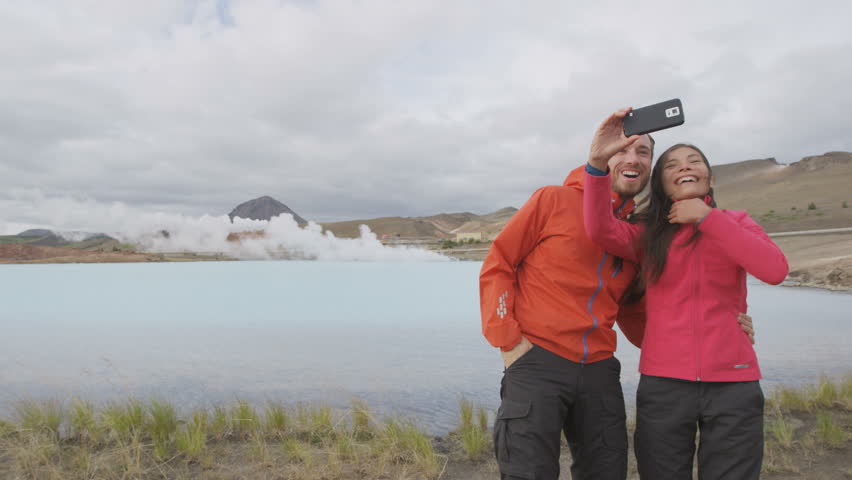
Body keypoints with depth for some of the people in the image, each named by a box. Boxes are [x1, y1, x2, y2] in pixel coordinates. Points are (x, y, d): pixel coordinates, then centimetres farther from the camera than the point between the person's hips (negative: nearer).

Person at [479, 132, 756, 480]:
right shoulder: (554, 200, -1)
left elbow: (635, 320, 17)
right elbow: (497, 265, 0)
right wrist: (507, 338, -8)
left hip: (599, 372, 5)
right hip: (537, 363, -5)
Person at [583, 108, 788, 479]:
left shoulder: (735, 221, 9)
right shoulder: (648, 233, 7)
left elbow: (775, 270, -10)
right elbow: (599, 230, -15)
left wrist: (707, 217, -10)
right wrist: (598, 163, -29)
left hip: (733, 384, 0)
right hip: (663, 384, 0)